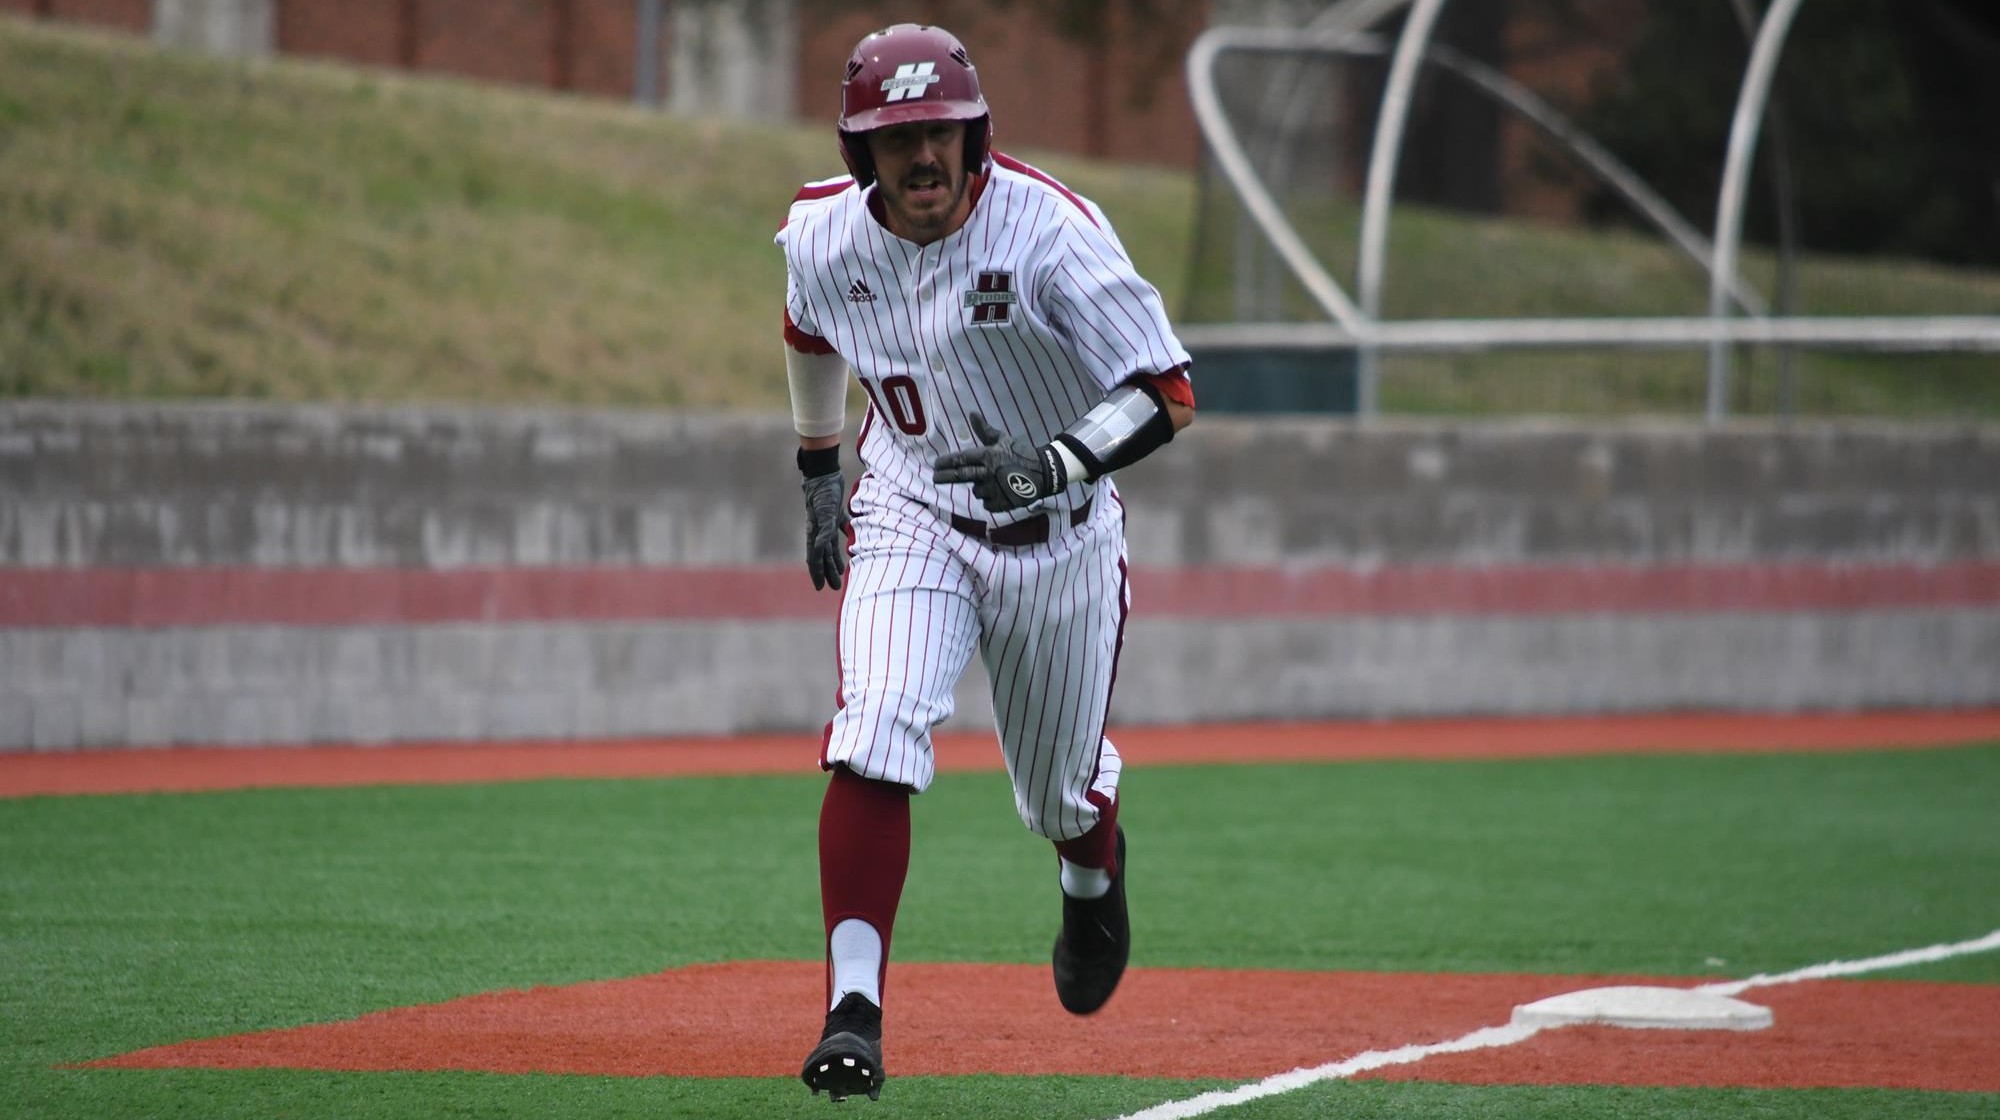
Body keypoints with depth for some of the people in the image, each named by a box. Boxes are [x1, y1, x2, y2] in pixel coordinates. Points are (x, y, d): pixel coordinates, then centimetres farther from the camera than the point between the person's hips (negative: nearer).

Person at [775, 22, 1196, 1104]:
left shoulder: (1049, 230, -26)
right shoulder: (825, 238, -12)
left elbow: (1168, 392, -27)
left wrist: (1064, 461, -42)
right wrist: (819, 471, 20)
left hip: (1061, 530, -1)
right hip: (912, 515, 1)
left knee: (1059, 791, 16)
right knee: (876, 732, -24)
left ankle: (1092, 873, 55)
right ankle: (854, 1011, -25)